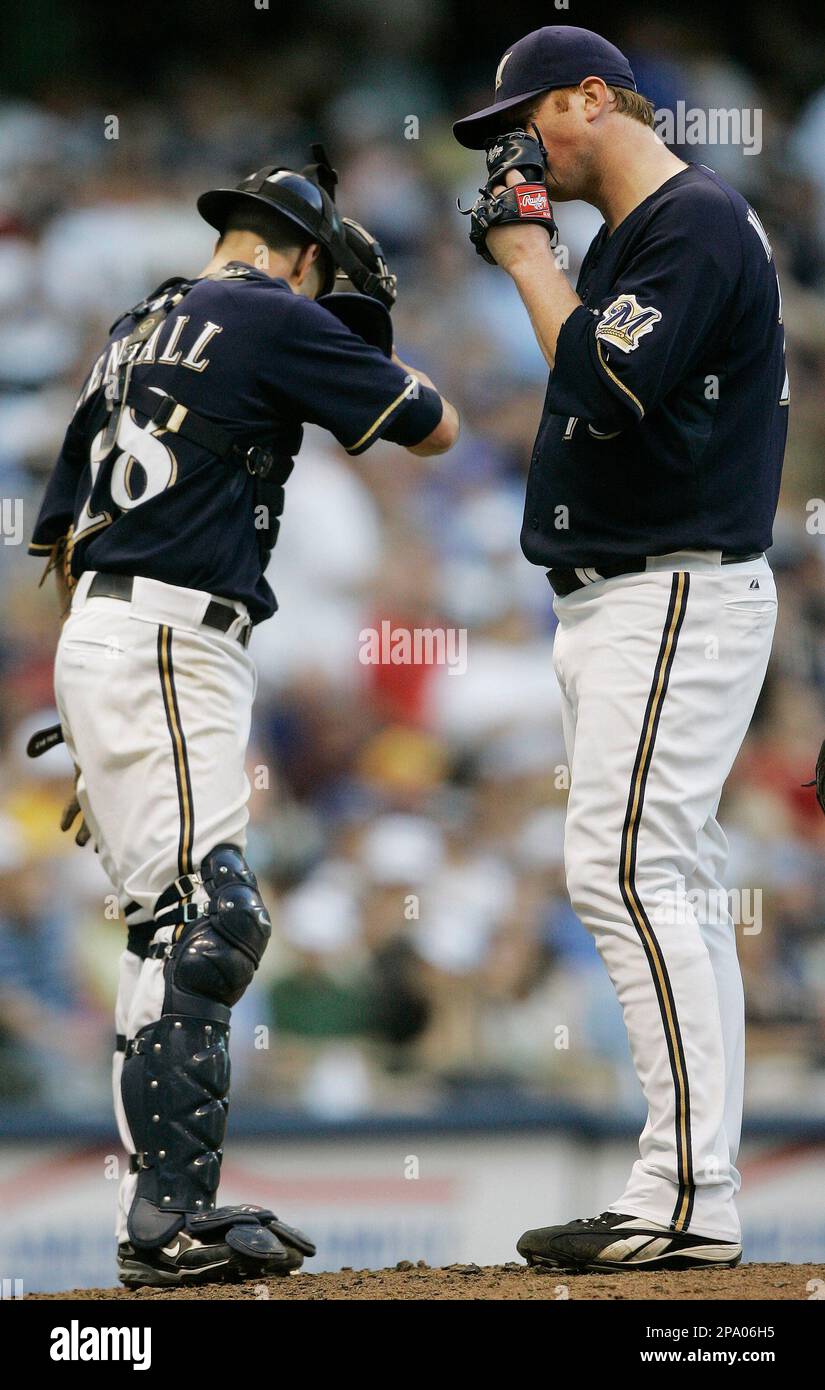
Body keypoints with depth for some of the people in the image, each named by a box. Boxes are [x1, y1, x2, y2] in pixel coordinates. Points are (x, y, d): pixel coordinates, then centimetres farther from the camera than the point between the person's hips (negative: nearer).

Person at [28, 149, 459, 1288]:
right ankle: (167, 1223, -21)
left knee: (188, 923, 12)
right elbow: (435, 428, 3)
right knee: (202, 918, -14)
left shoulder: (137, 330, 21)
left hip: (100, 631, 10)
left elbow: (63, 536, 23)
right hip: (166, 646, -9)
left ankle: (178, 1209, 11)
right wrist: (377, 339, 20)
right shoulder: (277, 320, -4)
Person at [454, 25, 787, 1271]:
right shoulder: (626, 236, 19)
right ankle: (696, 1202, 9)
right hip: (615, 601, 11)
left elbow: (610, 389, -23)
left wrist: (527, 255, -15)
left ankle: (687, 1200, -20)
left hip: (676, 595, -11)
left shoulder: (696, 221, -12)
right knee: (671, 887, 8)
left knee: (626, 873, -17)